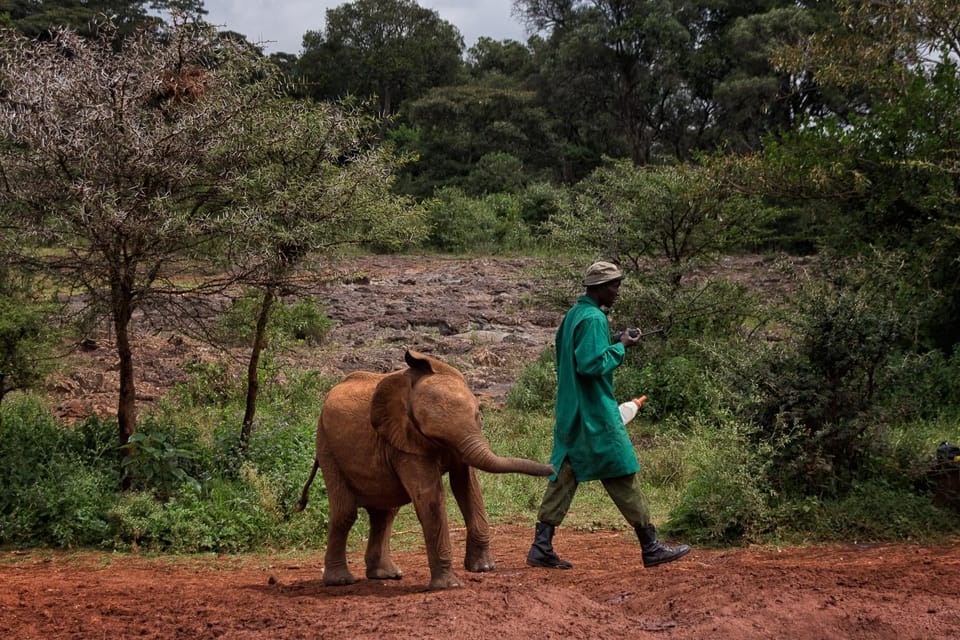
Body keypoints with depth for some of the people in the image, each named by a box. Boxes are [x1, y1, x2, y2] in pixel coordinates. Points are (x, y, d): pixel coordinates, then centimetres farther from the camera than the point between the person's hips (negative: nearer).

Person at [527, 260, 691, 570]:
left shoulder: (573, 315, 13)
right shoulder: (593, 319, -16)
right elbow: (592, 365, -24)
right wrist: (620, 347, -11)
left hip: (570, 413, 9)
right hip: (596, 414, -9)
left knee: (563, 476, 7)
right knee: (624, 477, -1)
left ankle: (541, 547, 4)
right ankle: (651, 548, 7)